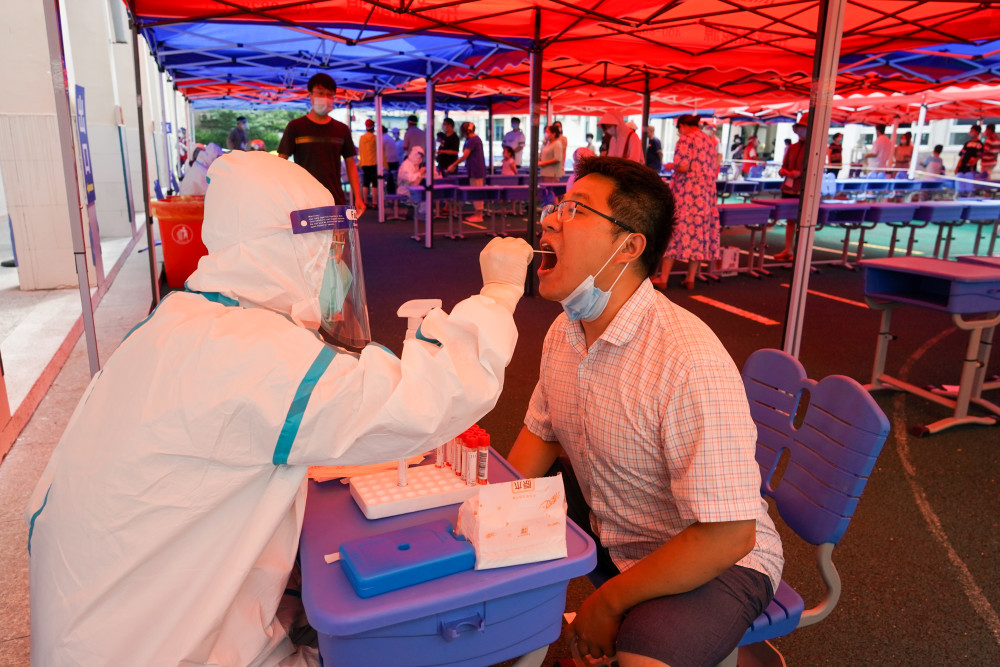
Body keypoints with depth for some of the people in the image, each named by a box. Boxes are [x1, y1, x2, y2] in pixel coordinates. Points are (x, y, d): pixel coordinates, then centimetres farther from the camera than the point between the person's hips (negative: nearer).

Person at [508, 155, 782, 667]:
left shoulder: (691, 363, -32)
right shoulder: (565, 331, -4)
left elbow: (728, 535, -29)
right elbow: (540, 433, 9)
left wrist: (608, 604, -19)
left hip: (714, 560, -7)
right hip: (608, 528, 7)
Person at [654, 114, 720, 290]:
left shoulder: (685, 140, -7)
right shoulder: (710, 142, 14)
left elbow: (683, 167, -17)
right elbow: (715, 171, 14)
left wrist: (671, 166, 2)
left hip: (685, 195, -6)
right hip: (706, 196, 6)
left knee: (673, 231, -2)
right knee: (700, 233, 7)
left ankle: (663, 278, -1)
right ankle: (690, 279, 10)